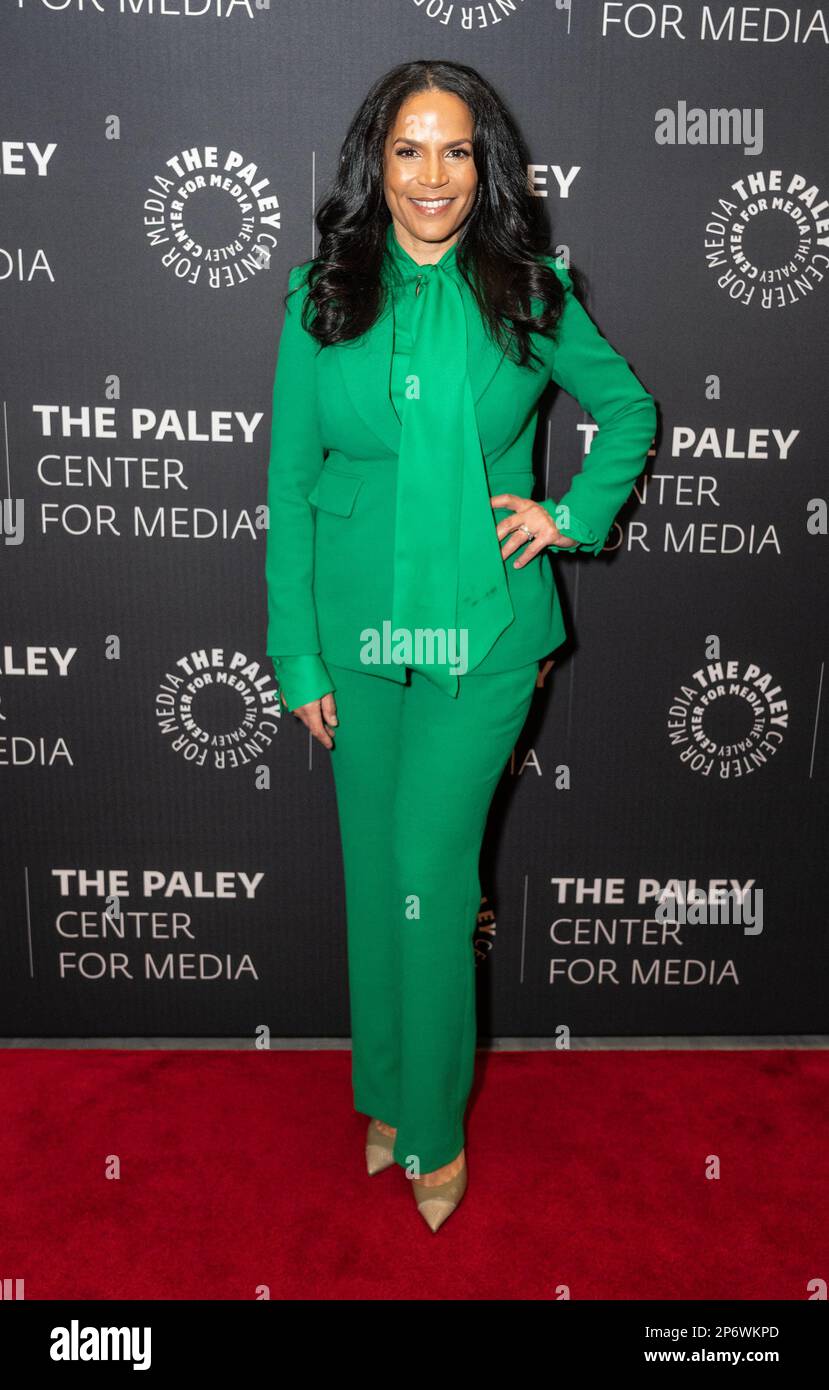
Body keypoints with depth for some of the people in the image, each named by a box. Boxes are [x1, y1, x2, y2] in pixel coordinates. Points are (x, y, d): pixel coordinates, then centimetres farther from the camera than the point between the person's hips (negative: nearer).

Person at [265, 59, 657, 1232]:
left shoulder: (529, 294, 0)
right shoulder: (322, 298, 1)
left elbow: (629, 408, 14)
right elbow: (290, 484, 1)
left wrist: (574, 514, -2)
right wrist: (298, 654, -2)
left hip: (484, 631, -2)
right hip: (357, 631, 2)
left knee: (428, 872, -3)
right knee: (372, 871, 12)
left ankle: (434, 1122, 20)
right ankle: (387, 1091, 34)